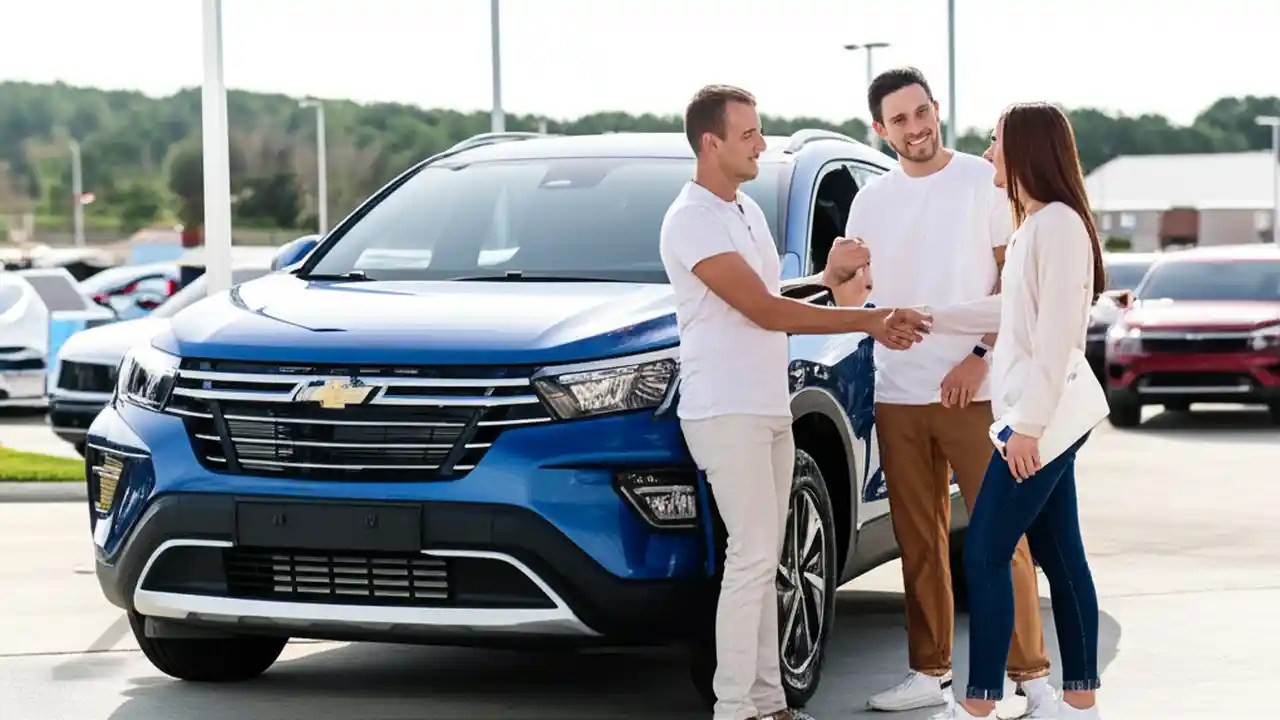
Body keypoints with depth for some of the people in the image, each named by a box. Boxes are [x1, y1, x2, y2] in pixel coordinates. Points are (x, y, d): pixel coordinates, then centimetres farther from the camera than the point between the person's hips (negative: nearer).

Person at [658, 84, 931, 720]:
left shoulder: (747, 211, 15)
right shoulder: (693, 221, -15)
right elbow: (764, 311, -19)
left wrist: (829, 276, 1)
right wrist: (867, 320, -15)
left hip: (769, 411, 9)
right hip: (725, 413, -9)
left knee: (762, 561, 9)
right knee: (752, 558, -11)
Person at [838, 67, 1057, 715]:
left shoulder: (984, 182, -1)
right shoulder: (871, 200, 11)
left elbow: (1015, 278, -2)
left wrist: (980, 356, -12)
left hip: (973, 389, -4)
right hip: (898, 393, 4)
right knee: (918, 541, 8)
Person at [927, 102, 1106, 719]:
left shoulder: (1059, 225, -15)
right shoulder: (1034, 225, 15)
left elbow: (1055, 333, -20)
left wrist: (1028, 424, -22)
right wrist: (930, 319, 29)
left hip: (1042, 418, -10)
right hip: (1038, 417, 10)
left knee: (984, 557, -8)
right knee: (1059, 557, 10)